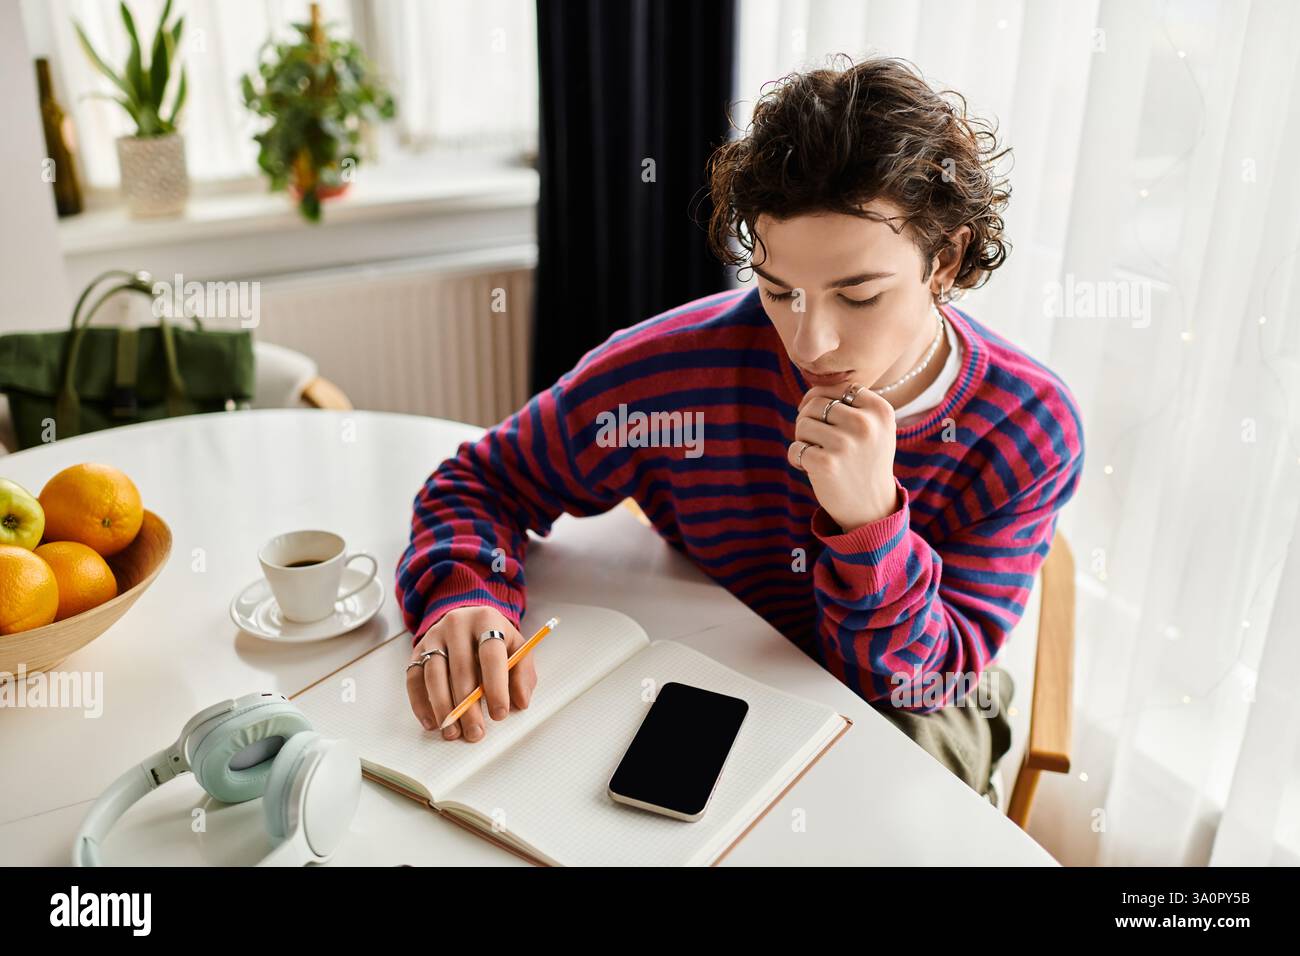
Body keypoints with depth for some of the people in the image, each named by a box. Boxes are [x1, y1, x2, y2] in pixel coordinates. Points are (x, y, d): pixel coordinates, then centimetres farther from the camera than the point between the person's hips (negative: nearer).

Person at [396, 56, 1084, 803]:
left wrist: (871, 520, -40)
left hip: (913, 723, 2)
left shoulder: (1030, 429, -22)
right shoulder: (685, 365, -25)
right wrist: (464, 597, -34)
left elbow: (919, 687, -20)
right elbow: (480, 481, -12)